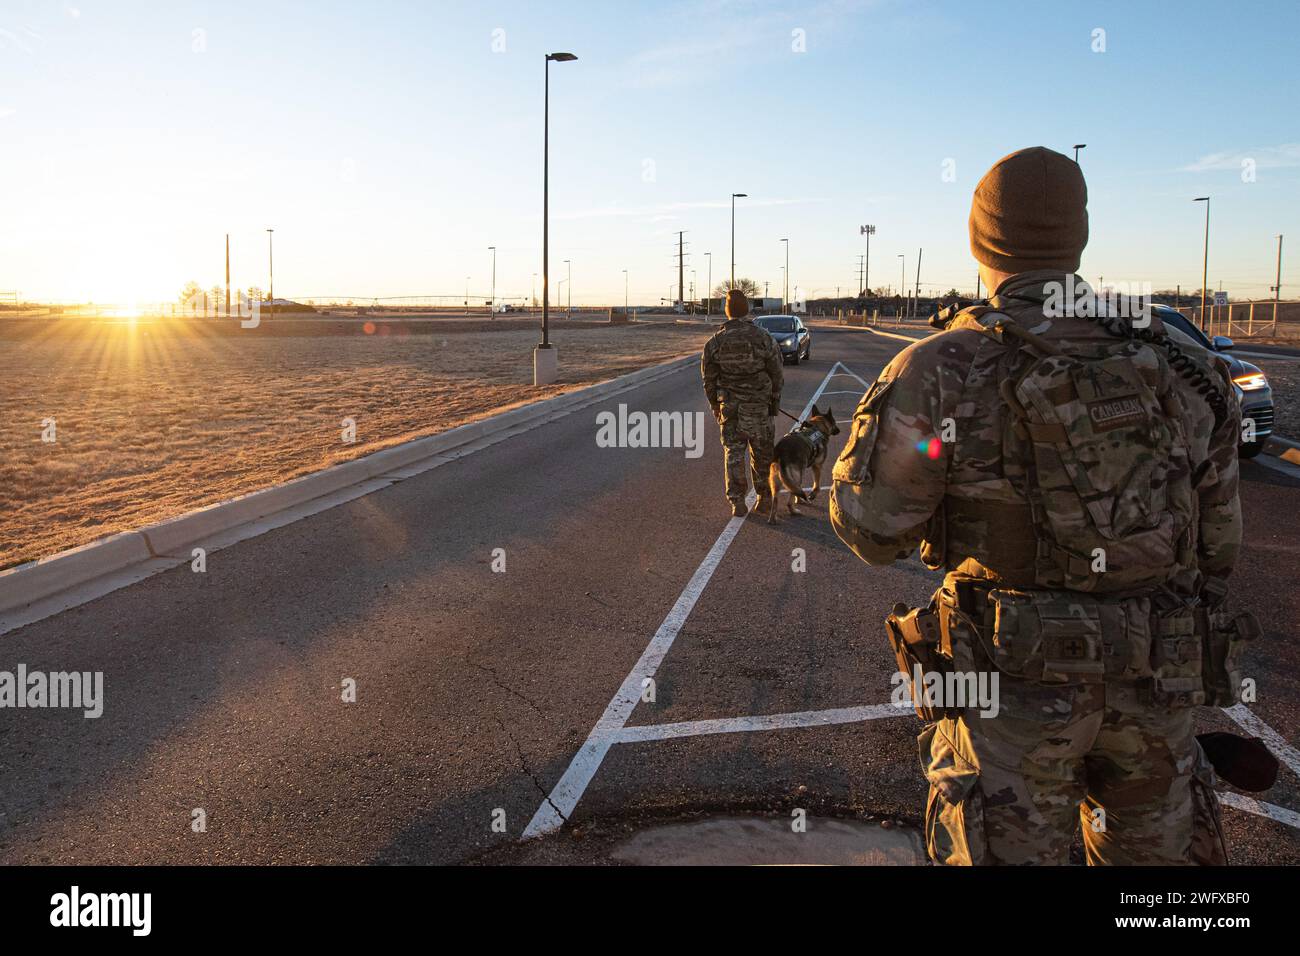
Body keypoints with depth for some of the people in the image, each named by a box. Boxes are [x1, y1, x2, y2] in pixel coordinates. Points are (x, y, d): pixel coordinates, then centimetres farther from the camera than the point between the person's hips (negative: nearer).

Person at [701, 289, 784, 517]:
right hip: (759, 407, -1)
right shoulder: (764, 339, -9)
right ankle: (764, 497, 21)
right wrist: (774, 404, 10)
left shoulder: (715, 342, -5)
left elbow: (709, 379, 2)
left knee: (733, 452, 8)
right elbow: (777, 376, -3)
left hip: (729, 407, 1)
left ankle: (737, 502, 6)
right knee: (762, 453, 12)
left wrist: (715, 407, 15)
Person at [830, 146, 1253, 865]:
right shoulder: (1173, 367, 0)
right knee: (1150, 849, 22)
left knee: (1006, 848, 11)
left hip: (1018, 675, -4)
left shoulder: (945, 370, -15)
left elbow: (869, 528, -10)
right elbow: (1217, 541, 7)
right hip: (1154, 683, 5)